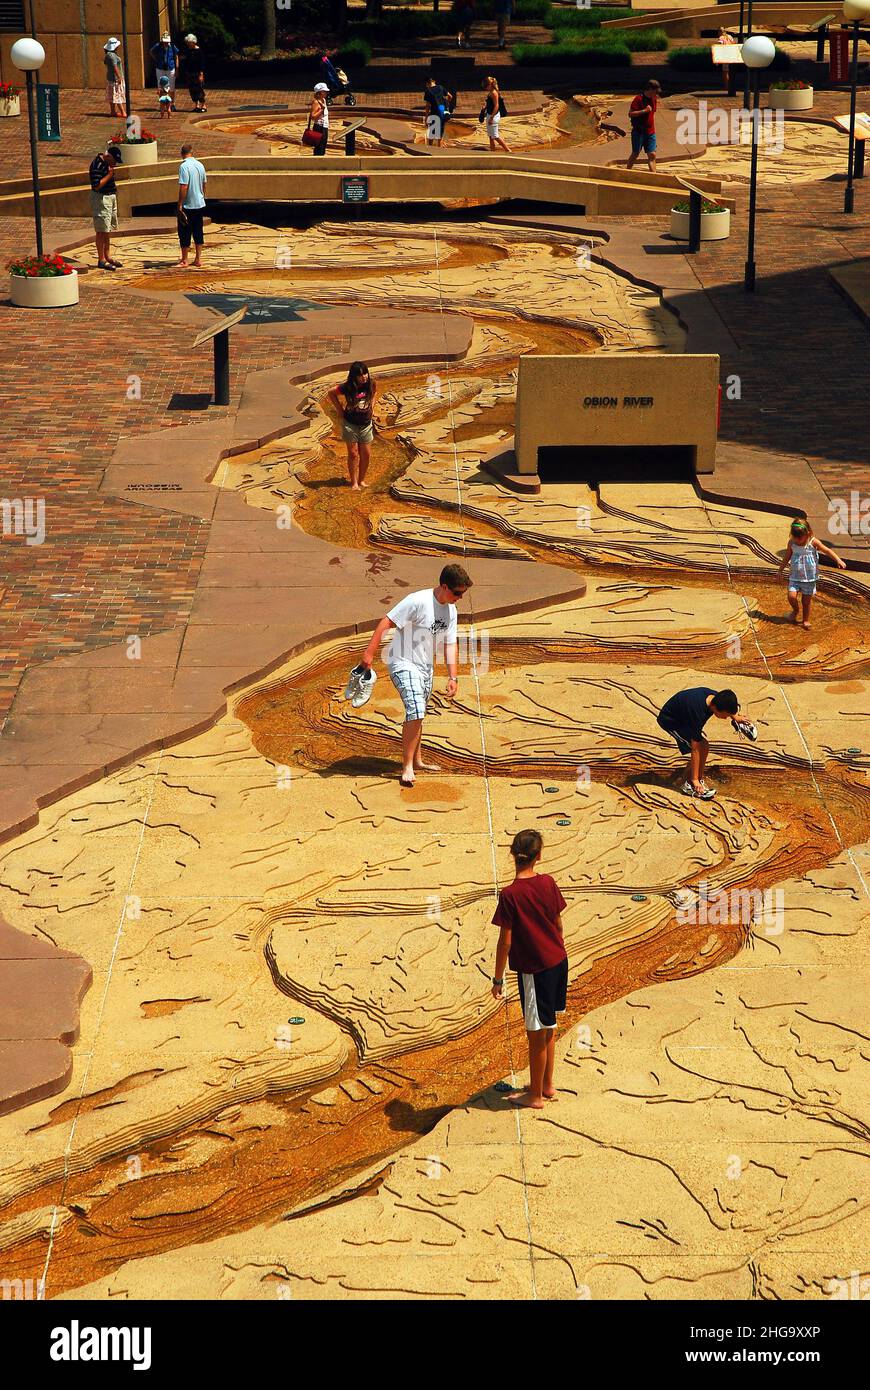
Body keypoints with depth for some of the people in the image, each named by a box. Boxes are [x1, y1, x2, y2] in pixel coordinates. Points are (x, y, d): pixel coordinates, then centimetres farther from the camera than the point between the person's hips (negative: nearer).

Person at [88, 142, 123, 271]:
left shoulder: (108, 163, 10)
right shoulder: (97, 165, -19)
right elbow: (97, 186, -25)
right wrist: (109, 175, -21)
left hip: (111, 197, 10)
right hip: (101, 199, -10)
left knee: (108, 230, 16)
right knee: (101, 231, -6)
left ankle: (107, 256, 24)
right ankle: (101, 260, -2)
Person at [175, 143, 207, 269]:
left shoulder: (184, 166, -16)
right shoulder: (200, 165, 5)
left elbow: (183, 187, -20)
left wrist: (179, 204, -15)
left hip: (188, 206, -6)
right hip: (200, 204, 6)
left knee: (184, 233, 4)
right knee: (198, 232, 11)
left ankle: (184, 260, 11)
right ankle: (198, 259, 13)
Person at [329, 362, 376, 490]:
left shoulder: (371, 386, -7)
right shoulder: (348, 388, -17)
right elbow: (331, 394, -3)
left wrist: (371, 409, 6)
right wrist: (341, 410, -4)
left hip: (366, 424, 3)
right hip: (350, 424, -3)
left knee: (366, 454, 5)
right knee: (353, 454, 0)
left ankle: (362, 480, 20)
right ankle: (354, 482, 7)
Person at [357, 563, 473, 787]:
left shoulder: (451, 610, 3)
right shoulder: (418, 601, -21)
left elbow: (450, 644, 10)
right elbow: (386, 623, -20)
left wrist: (452, 677, 5)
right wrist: (369, 653, -23)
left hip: (425, 667, 8)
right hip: (403, 663, -8)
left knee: (418, 715, 19)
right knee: (415, 712, -20)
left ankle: (417, 760, 34)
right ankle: (407, 768, -15)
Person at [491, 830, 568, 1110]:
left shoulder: (510, 895, -20)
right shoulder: (548, 883, -4)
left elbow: (505, 942, -16)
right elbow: (558, 924, 8)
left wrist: (498, 979, -6)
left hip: (534, 969, -6)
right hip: (558, 961, 6)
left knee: (537, 1033, 6)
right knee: (547, 1028, 21)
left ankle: (535, 1095, 19)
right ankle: (547, 1085, 34)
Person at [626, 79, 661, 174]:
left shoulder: (654, 99, 9)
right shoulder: (639, 99, -13)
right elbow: (630, 114, -17)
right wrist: (644, 111, -25)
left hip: (650, 133, 5)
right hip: (638, 132, -5)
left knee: (652, 155, -3)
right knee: (635, 154, 5)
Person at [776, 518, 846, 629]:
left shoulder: (813, 542, -12)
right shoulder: (792, 543, -4)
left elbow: (827, 551, -9)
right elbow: (787, 557, 9)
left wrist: (838, 560, -18)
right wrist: (780, 570, 12)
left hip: (809, 577, -2)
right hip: (795, 577, 2)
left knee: (806, 601, 5)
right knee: (791, 596, -13)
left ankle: (805, 620, 26)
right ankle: (796, 610, 20)